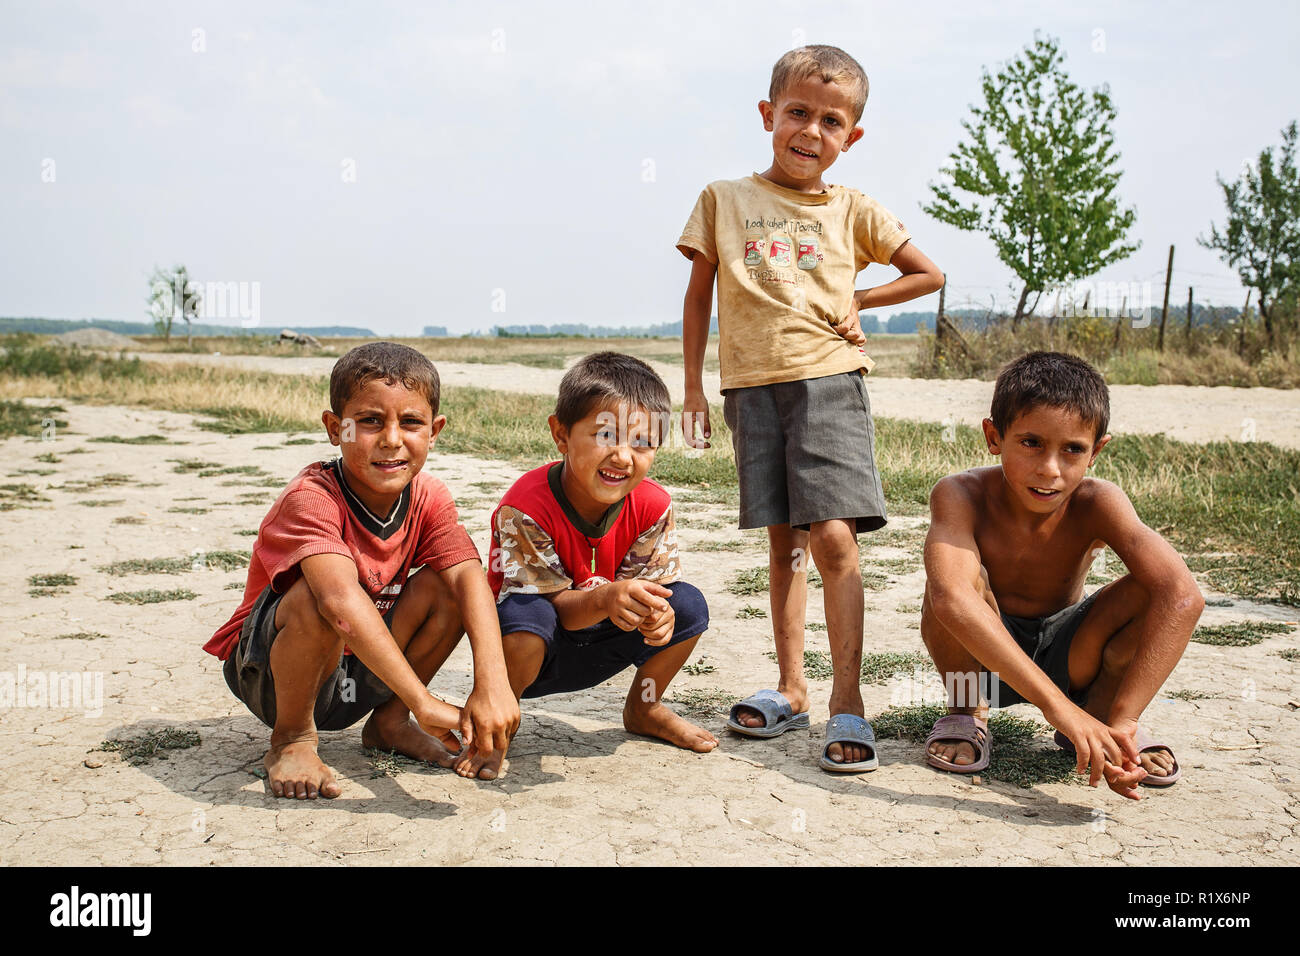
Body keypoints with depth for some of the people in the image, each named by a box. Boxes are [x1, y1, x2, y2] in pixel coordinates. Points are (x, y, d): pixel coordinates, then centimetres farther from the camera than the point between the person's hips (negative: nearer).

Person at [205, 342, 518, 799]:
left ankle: (388, 723, 4)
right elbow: (342, 599, -44)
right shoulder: (312, 498, -28)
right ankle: (291, 741, -10)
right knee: (315, 599, -36)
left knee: (441, 583, -16)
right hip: (267, 671, -5)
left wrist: (493, 683, -42)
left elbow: (469, 578, -24)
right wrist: (422, 700, -50)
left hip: (359, 675, 5)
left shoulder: (428, 498, -9)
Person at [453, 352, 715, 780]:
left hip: (596, 651, 5)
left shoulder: (653, 506, -15)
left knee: (688, 605, -14)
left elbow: (650, 585, -11)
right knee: (524, 614, -38)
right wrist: (605, 598, -49)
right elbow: (554, 606, -27)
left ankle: (643, 708, 14)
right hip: (532, 650, -4)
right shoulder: (526, 507, -29)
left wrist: (653, 611, -37)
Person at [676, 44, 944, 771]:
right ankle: (791, 690, 20)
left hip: (829, 382, -2)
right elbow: (699, 295, 13)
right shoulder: (725, 200, 9)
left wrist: (859, 302, 5)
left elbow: (930, 275, 17)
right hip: (753, 388, 2)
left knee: (832, 536, -12)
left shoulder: (854, 211, 8)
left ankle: (847, 702, -5)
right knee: (785, 542, 10)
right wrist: (694, 388, 10)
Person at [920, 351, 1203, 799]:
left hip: (1066, 655, 2)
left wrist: (1120, 721, -48)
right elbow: (951, 597, -49)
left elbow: (1182, 595, -39)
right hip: (982, 657, -1)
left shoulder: (1096, 504, -25)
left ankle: (1101, 711, 2)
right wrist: (1057, 706, -56)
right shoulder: (961, 495, -30)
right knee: (962, 577, -34)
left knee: (1152, 591, -27)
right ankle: (967, 713, -5)